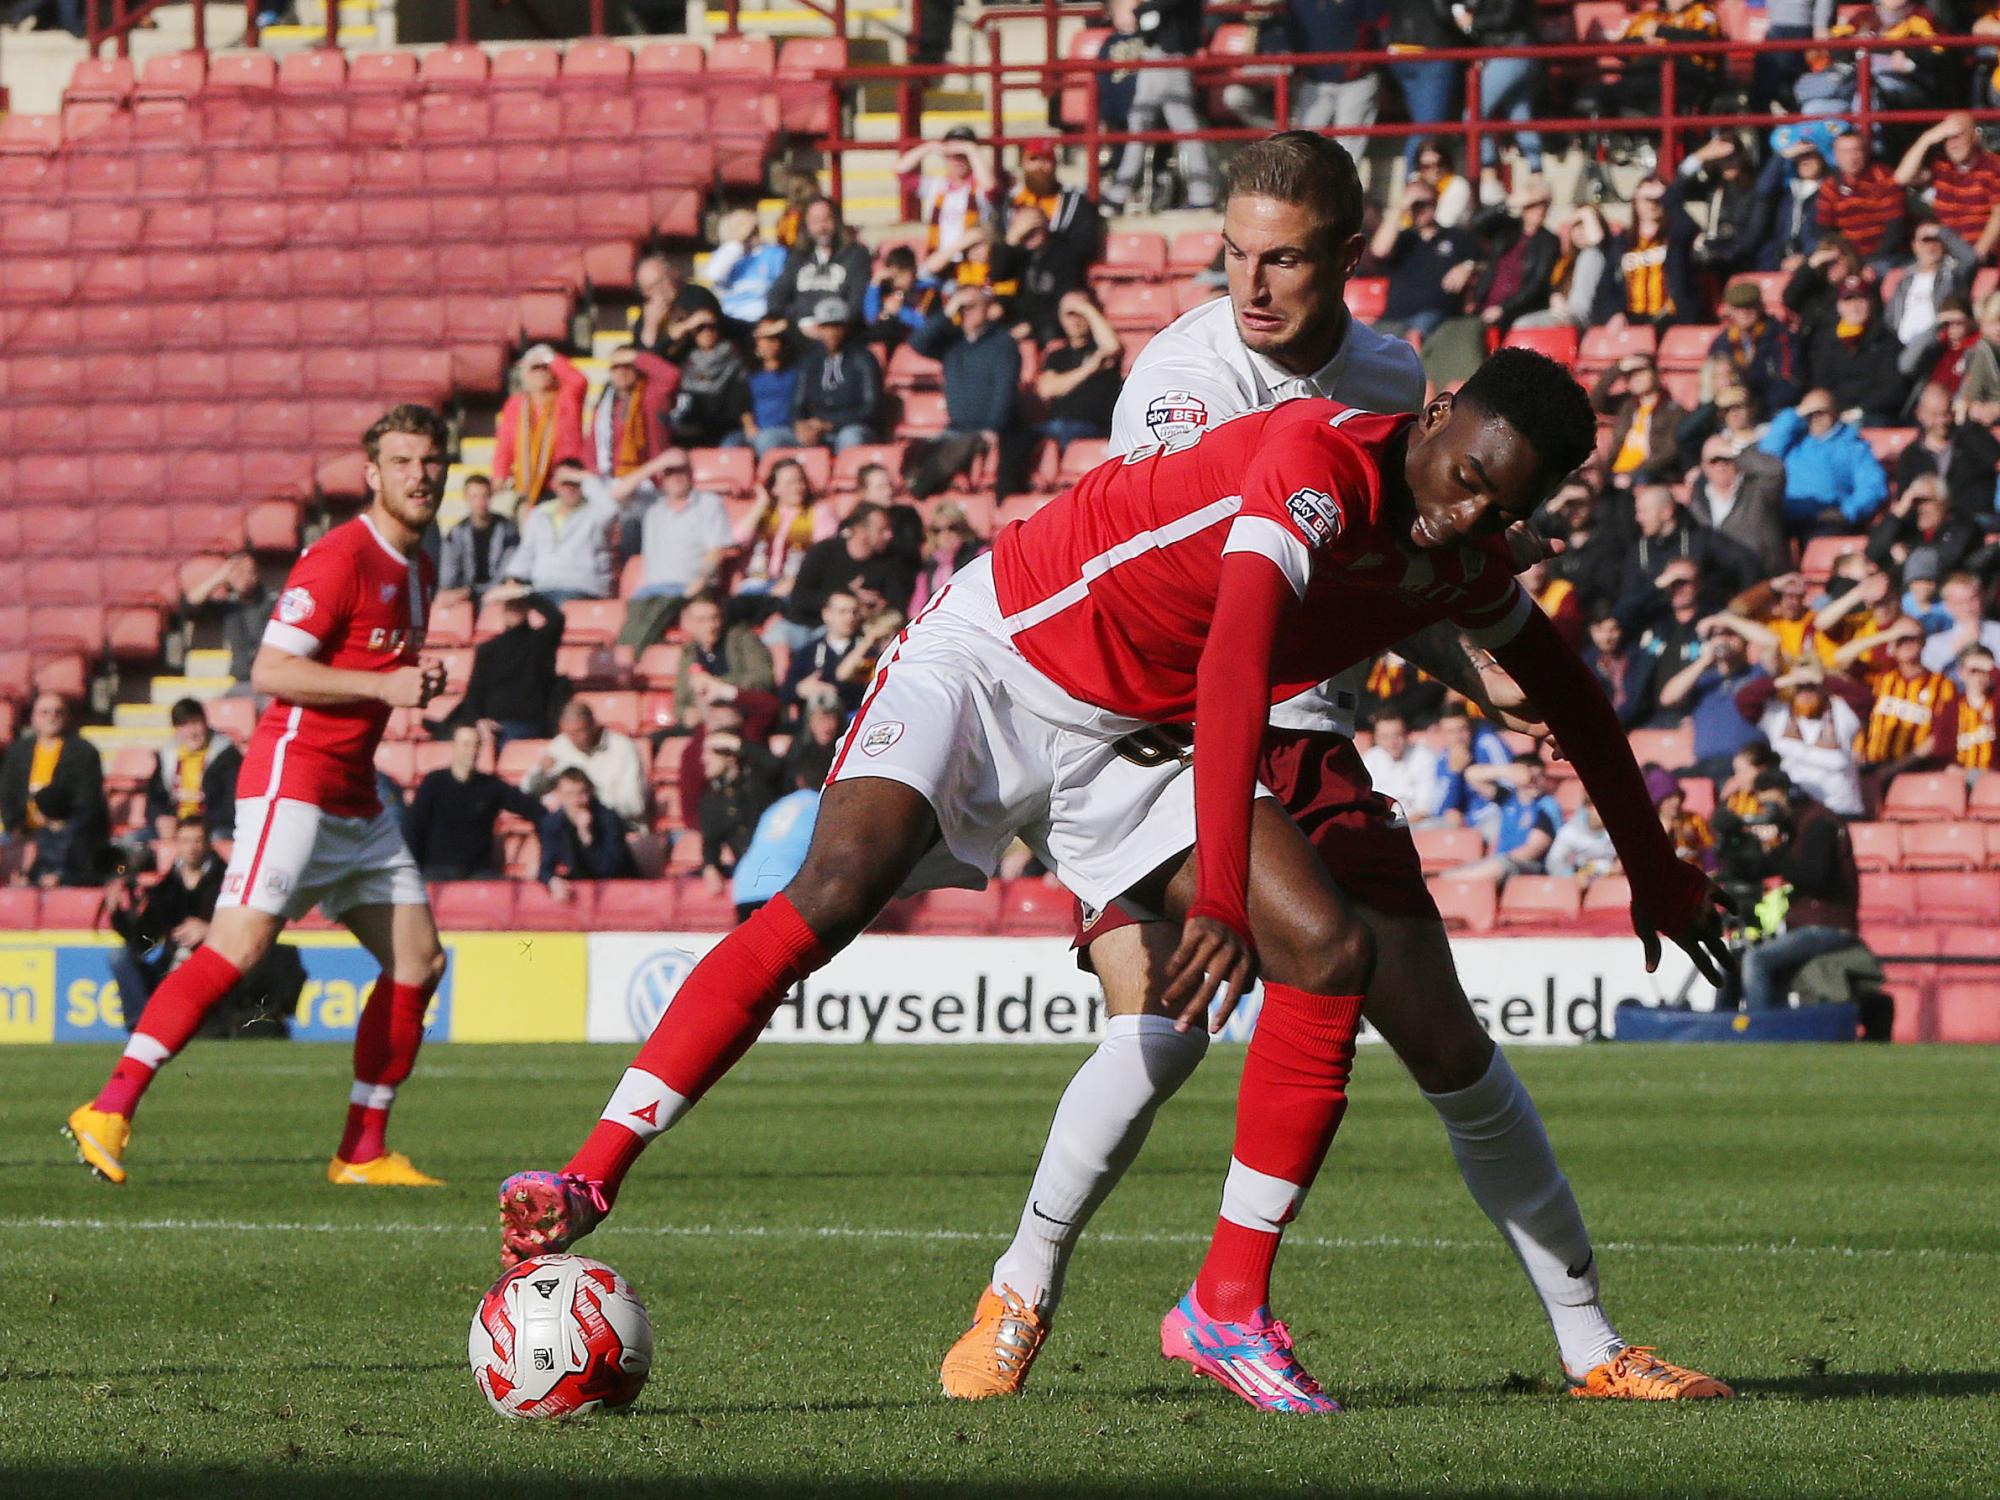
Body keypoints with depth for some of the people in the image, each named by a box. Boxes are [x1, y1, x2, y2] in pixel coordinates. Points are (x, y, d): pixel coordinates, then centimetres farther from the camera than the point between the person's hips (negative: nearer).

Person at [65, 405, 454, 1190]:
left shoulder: (418, 569, 16)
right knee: (239, 944, -20)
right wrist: (381, 685, -21)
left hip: (356, 794, 9)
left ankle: (362, 1152, 10)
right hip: (294, 777, -9)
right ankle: (108, 1111, -18)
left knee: (418, 960, 5)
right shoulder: (339, 558, -13)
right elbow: (270, 670, -19)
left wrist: (418, 684, 9)